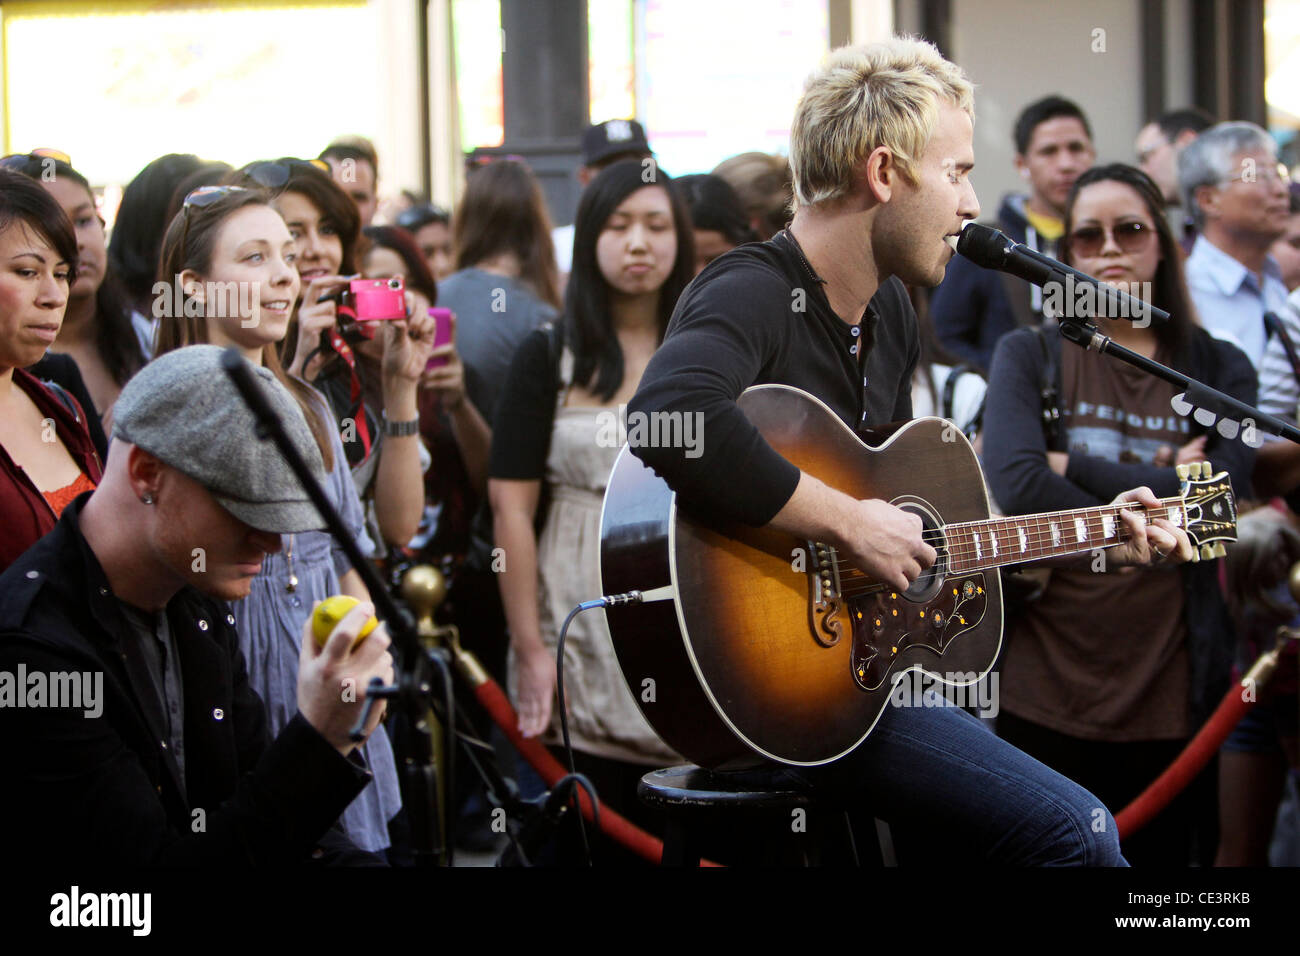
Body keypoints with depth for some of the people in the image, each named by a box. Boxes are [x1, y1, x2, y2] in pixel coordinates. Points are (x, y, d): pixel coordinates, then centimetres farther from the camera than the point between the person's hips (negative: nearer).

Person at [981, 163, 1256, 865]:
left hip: (1169, 693, 1)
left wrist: (1069, 465, -9)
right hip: (1041, 683, -1)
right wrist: (1156, 496, -10)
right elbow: (1013, 486, -14)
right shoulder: (1030, 355, 5)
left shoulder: (1220, 371, 9)